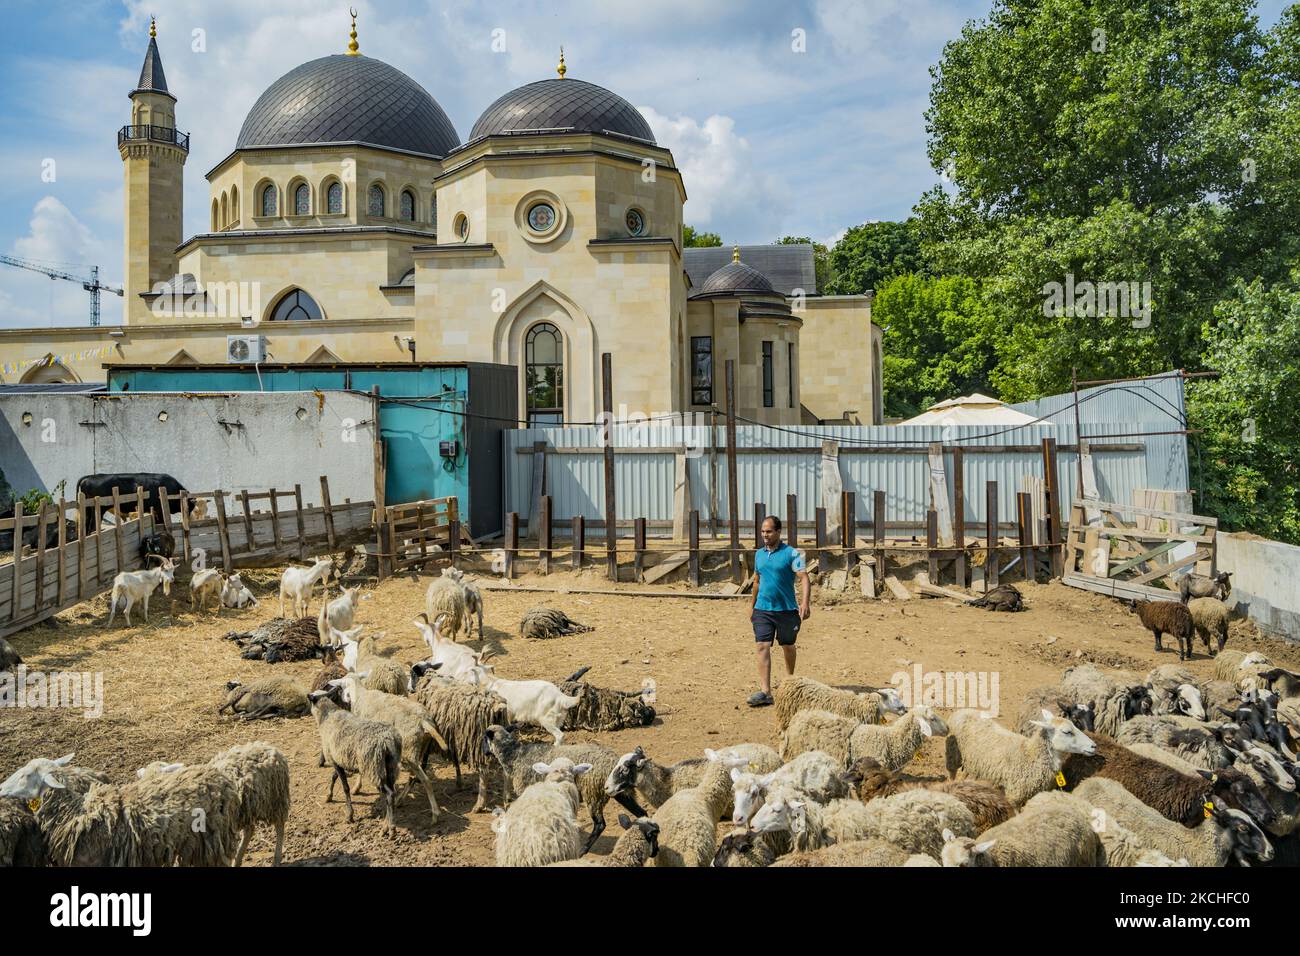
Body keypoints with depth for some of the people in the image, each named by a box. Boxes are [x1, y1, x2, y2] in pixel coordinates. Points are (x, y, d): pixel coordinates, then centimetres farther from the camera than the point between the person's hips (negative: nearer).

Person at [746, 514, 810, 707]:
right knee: (763, 647, -9)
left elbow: (804, 578, -16)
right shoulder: (759, 554, 10)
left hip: (786, 610, -3)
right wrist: (752, 605, 24)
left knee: (788, 647, 14)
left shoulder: (791, 553, -8)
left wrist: (805, 602, -30)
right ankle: (765, 692, -13)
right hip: (762, 610, 4)